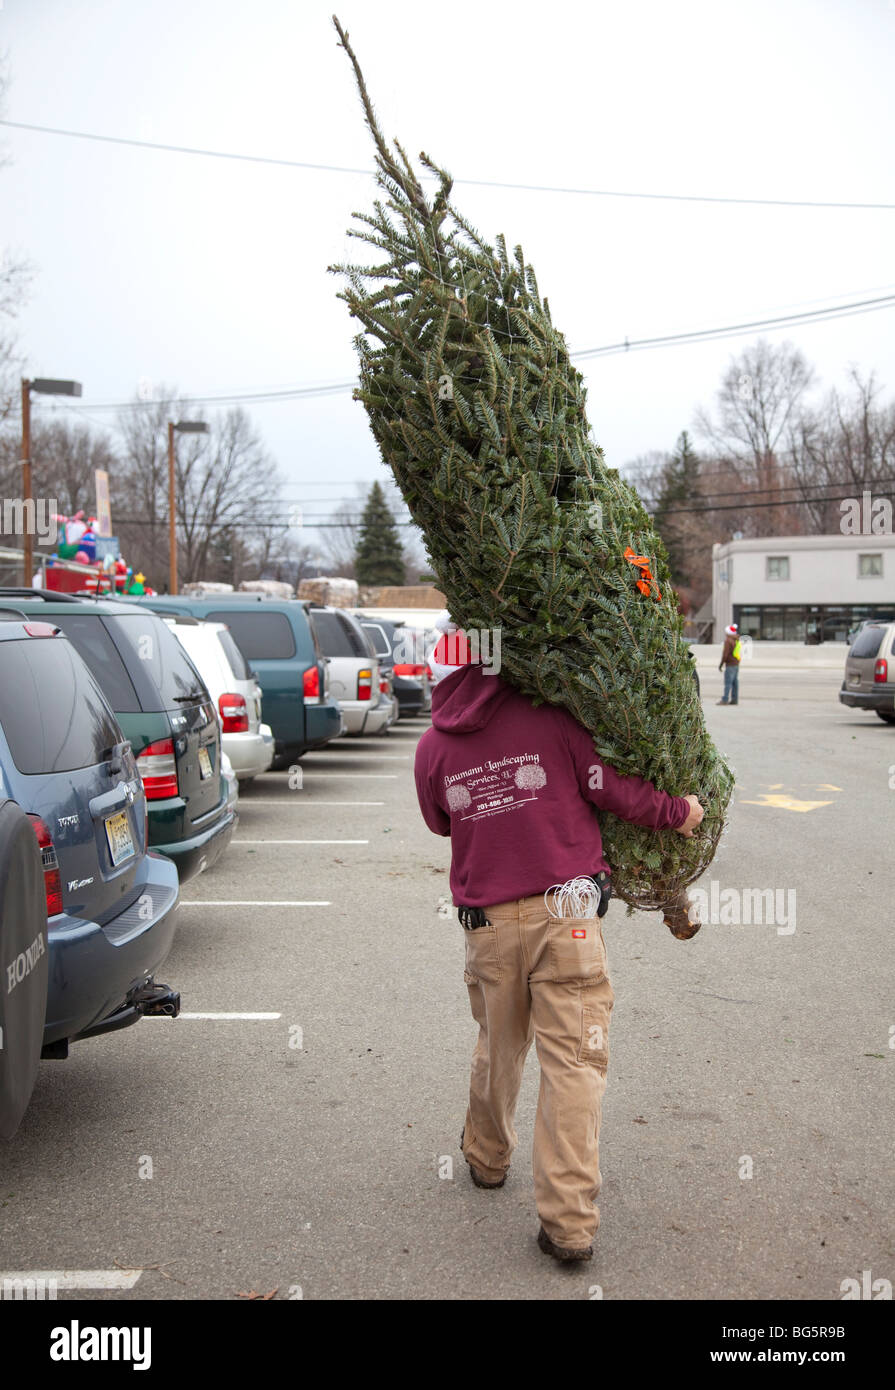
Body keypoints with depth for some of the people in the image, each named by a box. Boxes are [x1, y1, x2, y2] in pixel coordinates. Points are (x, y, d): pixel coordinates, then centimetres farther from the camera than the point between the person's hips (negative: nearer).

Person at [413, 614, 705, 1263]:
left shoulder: (432, 750, 3)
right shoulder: (548, 718, -6)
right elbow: (613, 789, -5)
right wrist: (678, 811, 10)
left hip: (489, 924, 3)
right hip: (566, 915, -3)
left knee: (497, 1049, 23)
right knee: (574, 1063, 0)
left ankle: (487, 1158, 43)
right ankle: (568, 1221, 0)